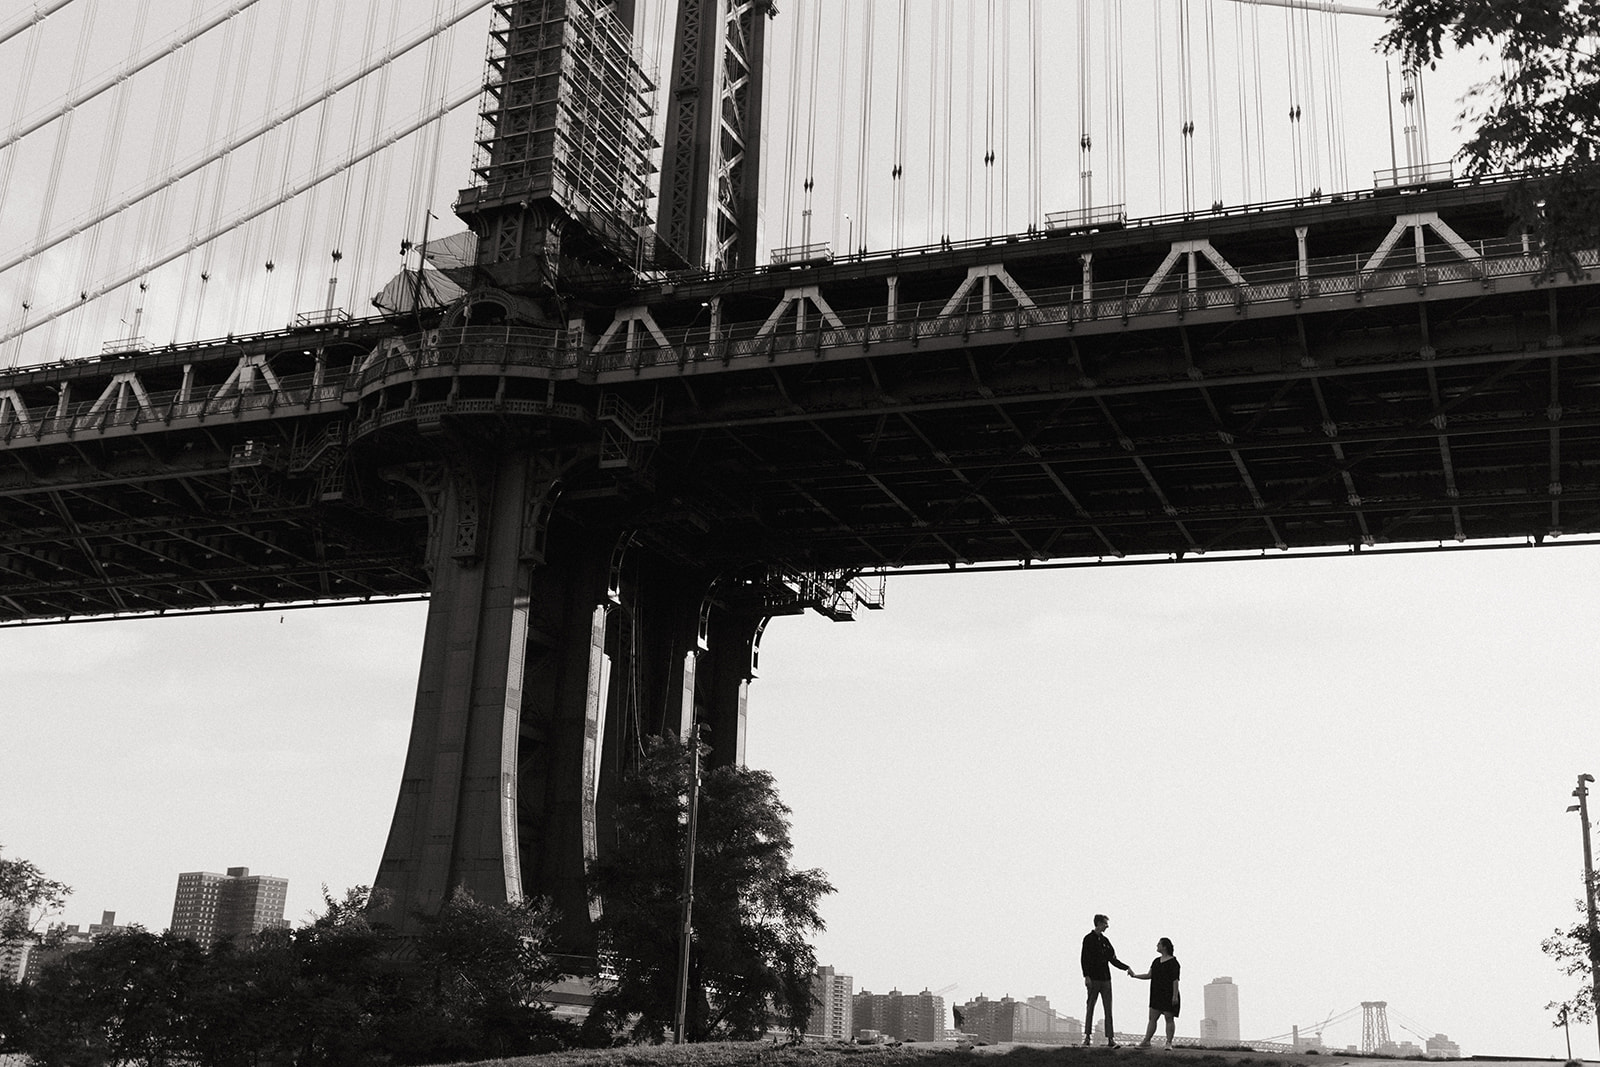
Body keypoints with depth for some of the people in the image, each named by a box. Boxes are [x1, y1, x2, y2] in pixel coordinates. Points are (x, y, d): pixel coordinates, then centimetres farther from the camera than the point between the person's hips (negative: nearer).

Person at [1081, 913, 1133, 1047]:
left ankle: (1110, 1038, -3)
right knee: (1090, 1007, 0)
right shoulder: (1089, 939, -1)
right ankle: (1088, 1036, 7)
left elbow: (1113, 959, 18)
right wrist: (1086, 976, -14)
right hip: (1093, 979, -5)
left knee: (1108, 1009, -1)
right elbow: (1084, 959, -6)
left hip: (1105, 979, 5)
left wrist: (1126, 968, 8)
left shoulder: (1105, 940, 15)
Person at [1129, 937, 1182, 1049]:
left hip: (1168, 995, -7)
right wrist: (1134, 975, 10)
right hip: (1157, 995, 7)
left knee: (1169, 1018, -3)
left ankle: (1169, 1043, 2)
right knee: (1152, 1018, 4)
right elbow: (1149, 975, 16)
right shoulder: (1156, 961, 15)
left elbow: (1175, 980, -13)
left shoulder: (1173, 962, -8)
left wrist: (1175, 995, -19)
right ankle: (1146, 1041, 4)